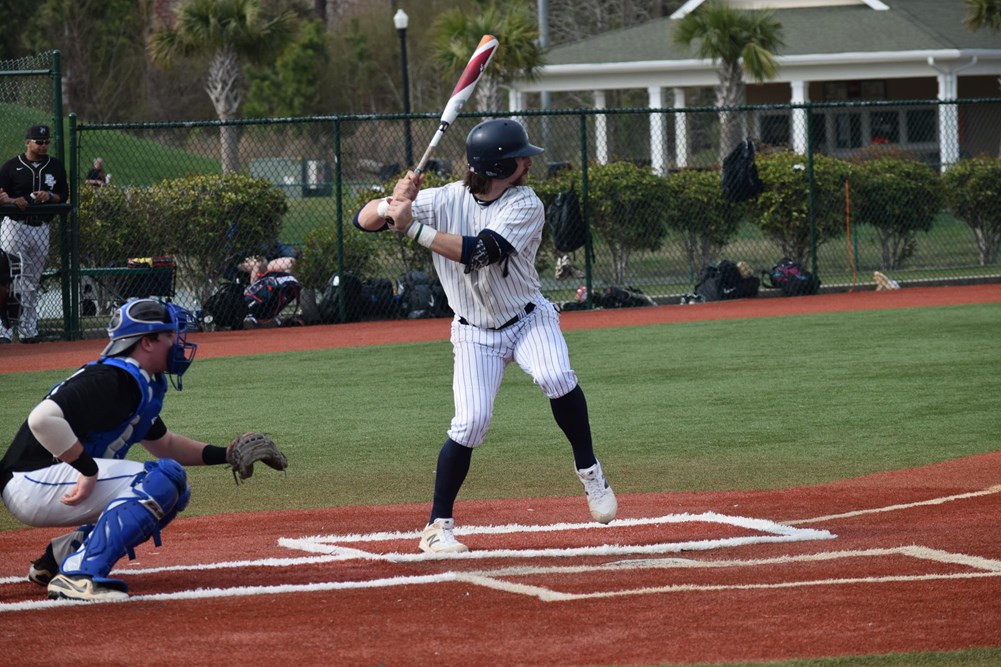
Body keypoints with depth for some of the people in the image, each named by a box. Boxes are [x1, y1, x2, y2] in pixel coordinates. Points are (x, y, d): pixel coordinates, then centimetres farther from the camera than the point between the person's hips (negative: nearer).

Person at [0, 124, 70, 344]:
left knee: (32, 282, 9)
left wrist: (49, 196, -7)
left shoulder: (56, 167, 10)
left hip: (42, 228, 4)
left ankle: (28, 330, 14)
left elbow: (64, 196, 13)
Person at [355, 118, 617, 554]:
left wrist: (413, 227, -36)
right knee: (470, 423, -14)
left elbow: (479, 252, -32)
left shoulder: (525, 206, -16)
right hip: (475, 334, 0)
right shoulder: (444, 200, -12)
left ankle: (589, 471, -10)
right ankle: (438, 526, 0)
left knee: (556, 377, -30)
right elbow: (364, 221, -13)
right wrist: (391, 204, -35)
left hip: (529, 318, 0)